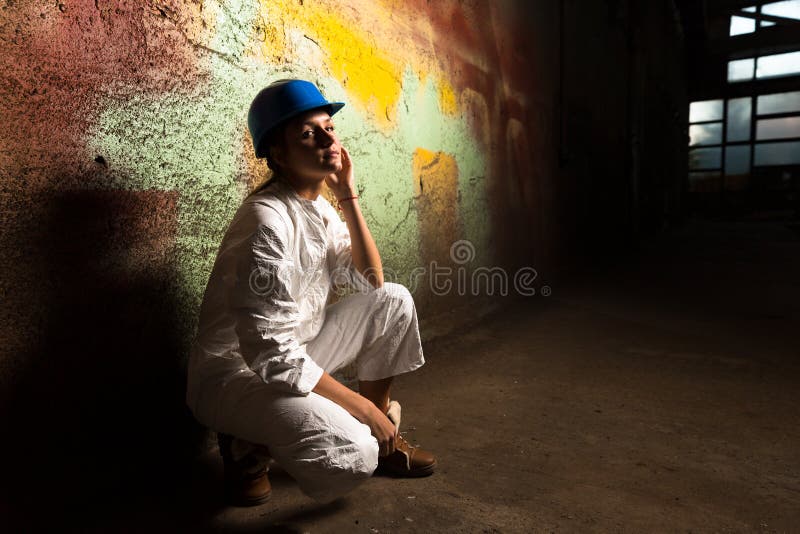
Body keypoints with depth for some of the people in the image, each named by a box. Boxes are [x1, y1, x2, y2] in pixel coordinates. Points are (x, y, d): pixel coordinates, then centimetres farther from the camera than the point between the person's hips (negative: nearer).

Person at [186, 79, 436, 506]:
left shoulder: (320, 209, 4)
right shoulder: (268, 221, -25)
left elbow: (371, 285, 1)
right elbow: (270, 356, -28)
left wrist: (348, 196, -7)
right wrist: (362, 407, -20)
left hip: (293, 358, 9)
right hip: (235, 373, -9)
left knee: (394, 300, -1)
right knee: (353, 456, -30)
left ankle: (381, 436, 11)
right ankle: (247, 445, 1)